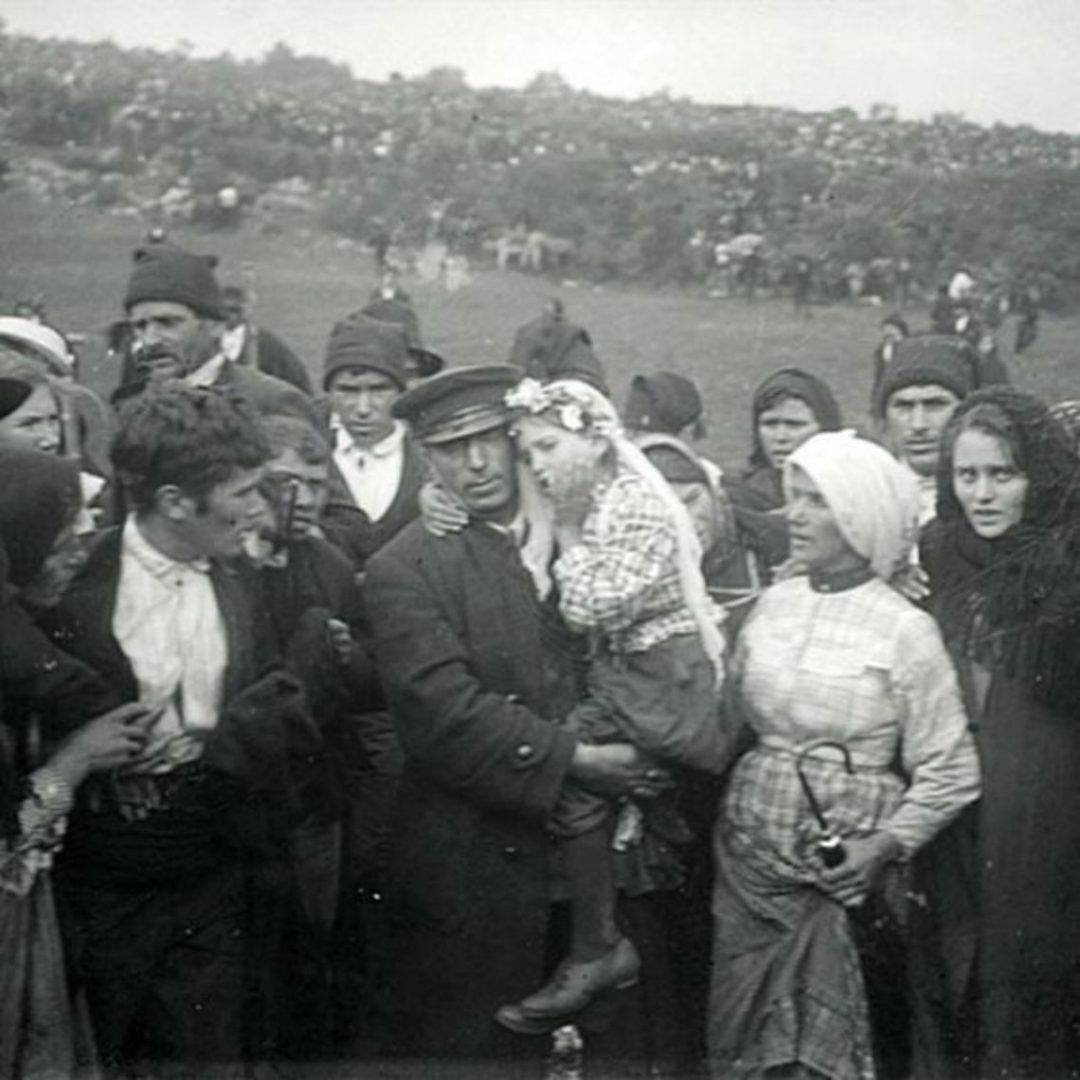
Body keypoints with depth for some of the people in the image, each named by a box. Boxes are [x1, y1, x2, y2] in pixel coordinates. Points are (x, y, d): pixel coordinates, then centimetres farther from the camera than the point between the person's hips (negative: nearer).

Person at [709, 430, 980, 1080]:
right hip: (750, 861, 4)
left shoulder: (906, 630, -10)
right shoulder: (772, 605, 3)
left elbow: (951, 774, -7)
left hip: (845, 875, -4)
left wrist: (886, 845, -16)